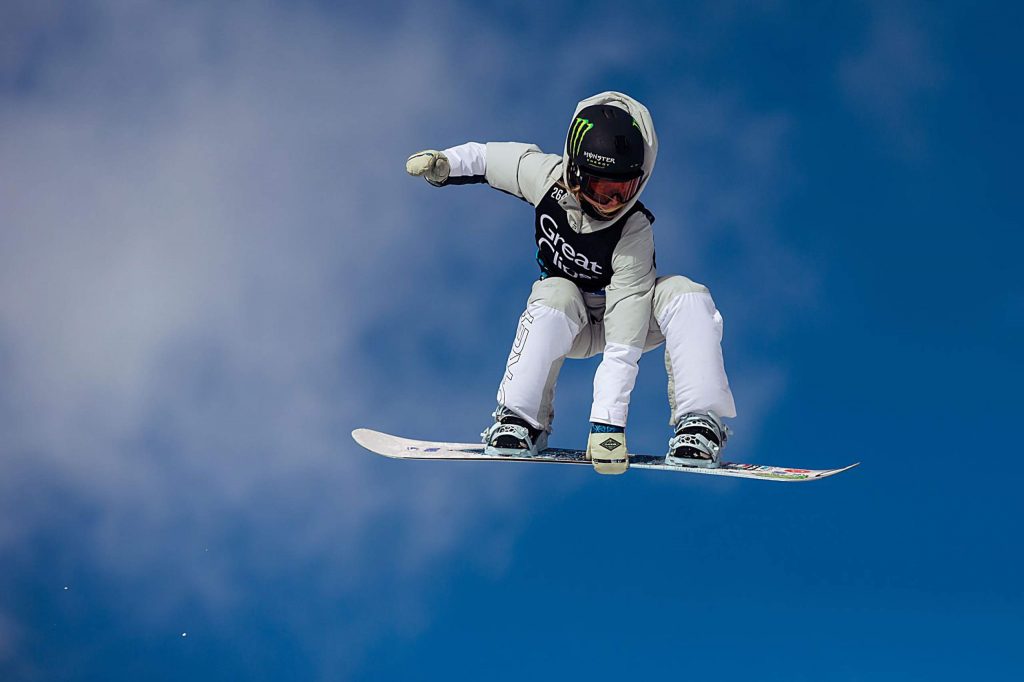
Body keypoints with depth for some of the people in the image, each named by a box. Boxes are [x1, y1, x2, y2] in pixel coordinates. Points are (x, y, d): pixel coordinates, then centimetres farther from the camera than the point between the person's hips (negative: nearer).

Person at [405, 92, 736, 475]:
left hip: (626, 313, -2)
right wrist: (445, 164, -16)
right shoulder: (545, 176, -24)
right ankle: (521, 418, -20)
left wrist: (608, 422, -41)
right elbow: (490, 158, 1)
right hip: (572, 325, 2)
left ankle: (698, 422, -25)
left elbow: (623, 344, -36)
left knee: (687, 298, -32)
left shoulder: (634, 230, -32)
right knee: (552, 299, -35)